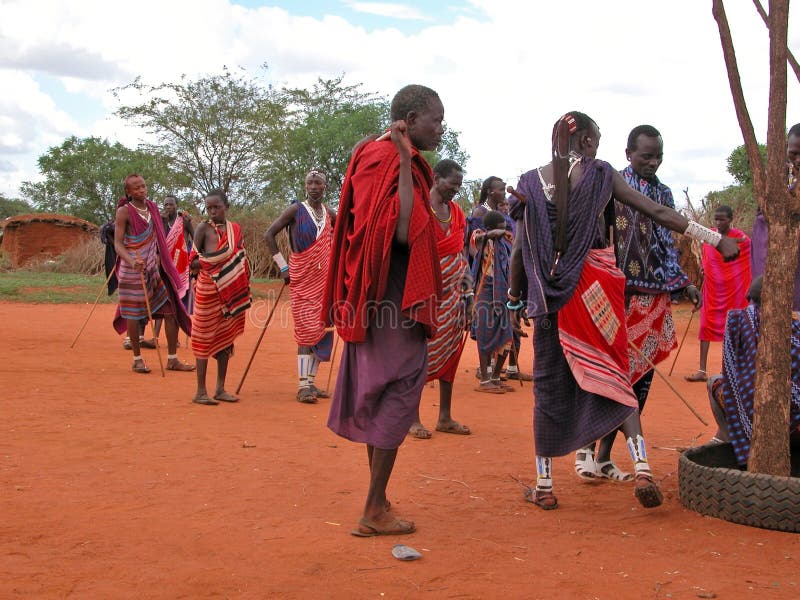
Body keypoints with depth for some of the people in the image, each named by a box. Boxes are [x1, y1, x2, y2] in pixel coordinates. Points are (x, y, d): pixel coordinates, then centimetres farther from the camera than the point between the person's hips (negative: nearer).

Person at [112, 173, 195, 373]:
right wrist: (131, 261, -29)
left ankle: (172, 359, 8)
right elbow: (118, 244, -13)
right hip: (133, 269, -6)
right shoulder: (124, 211, -9)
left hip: (154, 266, 6)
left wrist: (158, 256, 8)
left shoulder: (152, 207, 9)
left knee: (171, 308, 0)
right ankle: (137, 360, 15)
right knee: (134, 313, 1)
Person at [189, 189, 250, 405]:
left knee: (226, 337, 8)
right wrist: (208, 260, -21)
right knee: (205, 338, -1)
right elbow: (192, 262, -5)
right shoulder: (204, 228, -4)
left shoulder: (235, 229, 8)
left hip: (231, 290, 5)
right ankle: (200, 391, 4)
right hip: (208, 289, -4)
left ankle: (220, 389, 16)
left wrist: (244, 290, 6)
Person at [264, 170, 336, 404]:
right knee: (307, 329, -11)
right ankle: (303, 386, -10)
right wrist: (283, 266, -7)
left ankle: (310, 382, 13)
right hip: (302, 279, -5)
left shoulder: (330, 215, 9)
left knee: (321, 328, 5)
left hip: (323, 279, 5)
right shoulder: (296, 210, -4)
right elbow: (269, 235, -3)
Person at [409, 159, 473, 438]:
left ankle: (445, 417, 17)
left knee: (450, 352, 8)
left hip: (453, 293, 7)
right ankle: (413, 419, 4)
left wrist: (467, 293, 12)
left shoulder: (457, 212, 15)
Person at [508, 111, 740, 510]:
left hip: (548, 291, 1)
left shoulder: (531, 182, 5)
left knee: (548, 385, 8)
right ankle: (642, 469, -3)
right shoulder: (601, 174, 2)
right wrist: (716, 239, 7)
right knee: (614, 376, 9)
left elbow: (520, 248, 4)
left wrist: (514, 297, 16)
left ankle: (544, 487, 12)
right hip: (596, 288, -1)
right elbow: (657, 212, 2)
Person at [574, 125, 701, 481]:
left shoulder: (664, 193, 15)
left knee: (642, 376, 5)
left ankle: (605, 456, 15)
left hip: (656, 298, 6)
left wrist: (684, 282, 5)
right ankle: (586, 449, 6)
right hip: (622, 296, -6)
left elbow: (668, 247, 17)